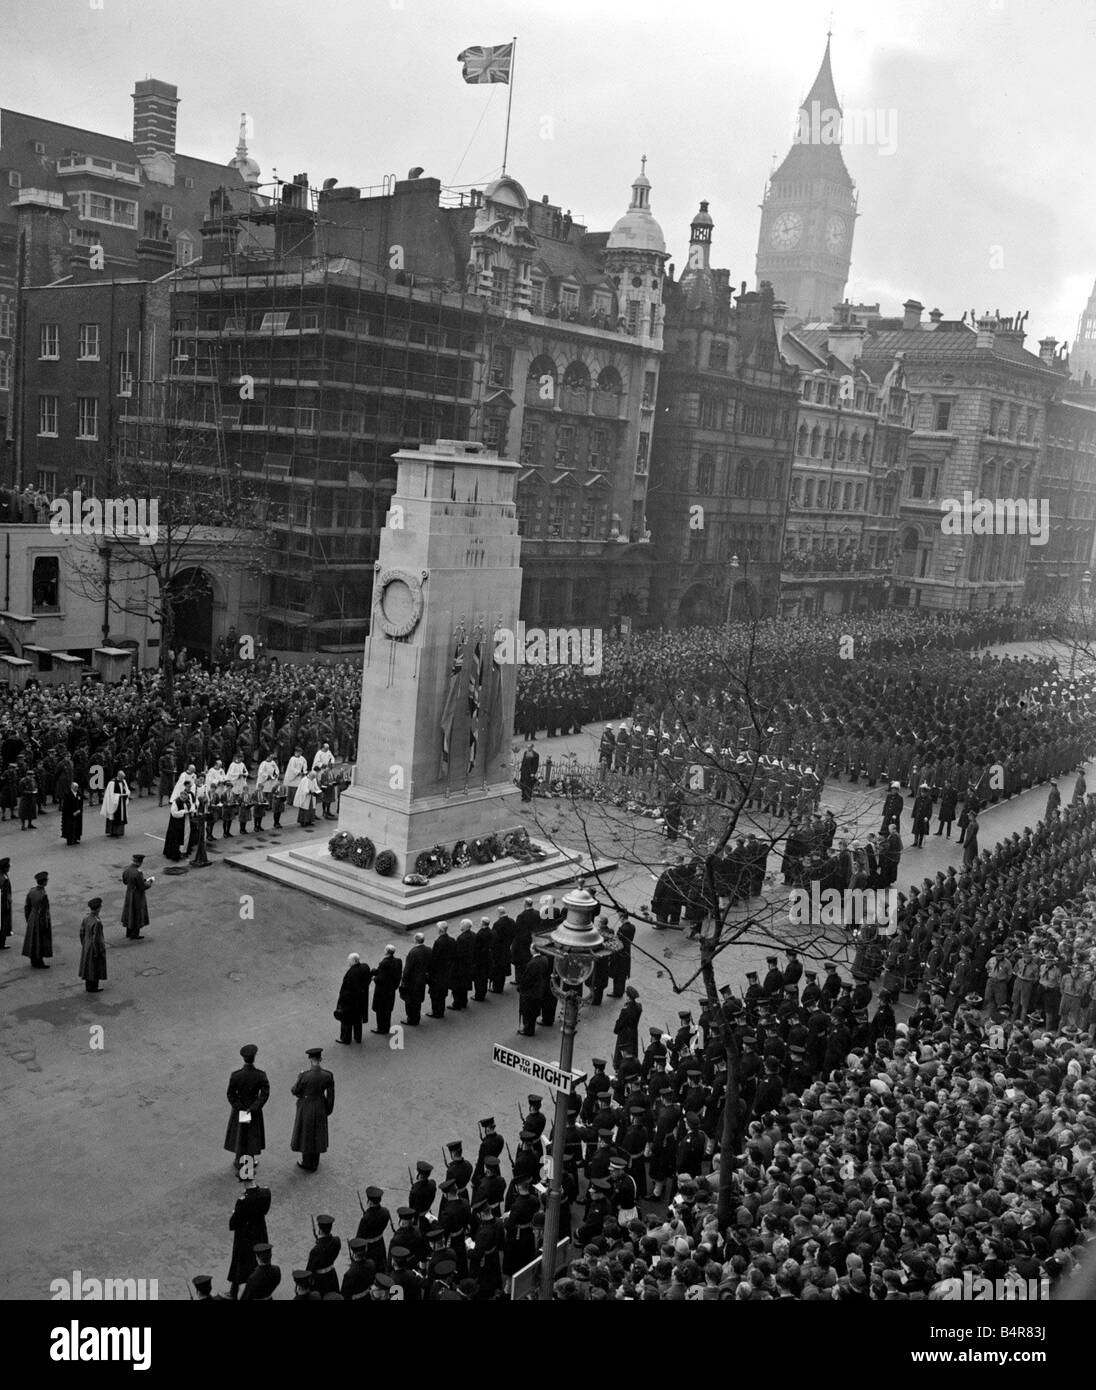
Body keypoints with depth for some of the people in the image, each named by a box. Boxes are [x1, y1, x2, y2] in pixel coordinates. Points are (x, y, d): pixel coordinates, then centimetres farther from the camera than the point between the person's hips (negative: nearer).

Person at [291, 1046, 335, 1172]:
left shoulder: (305, 1076, -28)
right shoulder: (328, 1075, -17)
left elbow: (295, 1091, -12)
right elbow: (330, 1094, -7)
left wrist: (299, 1077, 5)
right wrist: (328, 1110, 8)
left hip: (306, 1108, -4)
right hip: (320, 1107, 4)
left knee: (306, 1134, 18)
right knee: (316, 1134, 22)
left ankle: (306, 1163, 34)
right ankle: (314, 1164, 37)